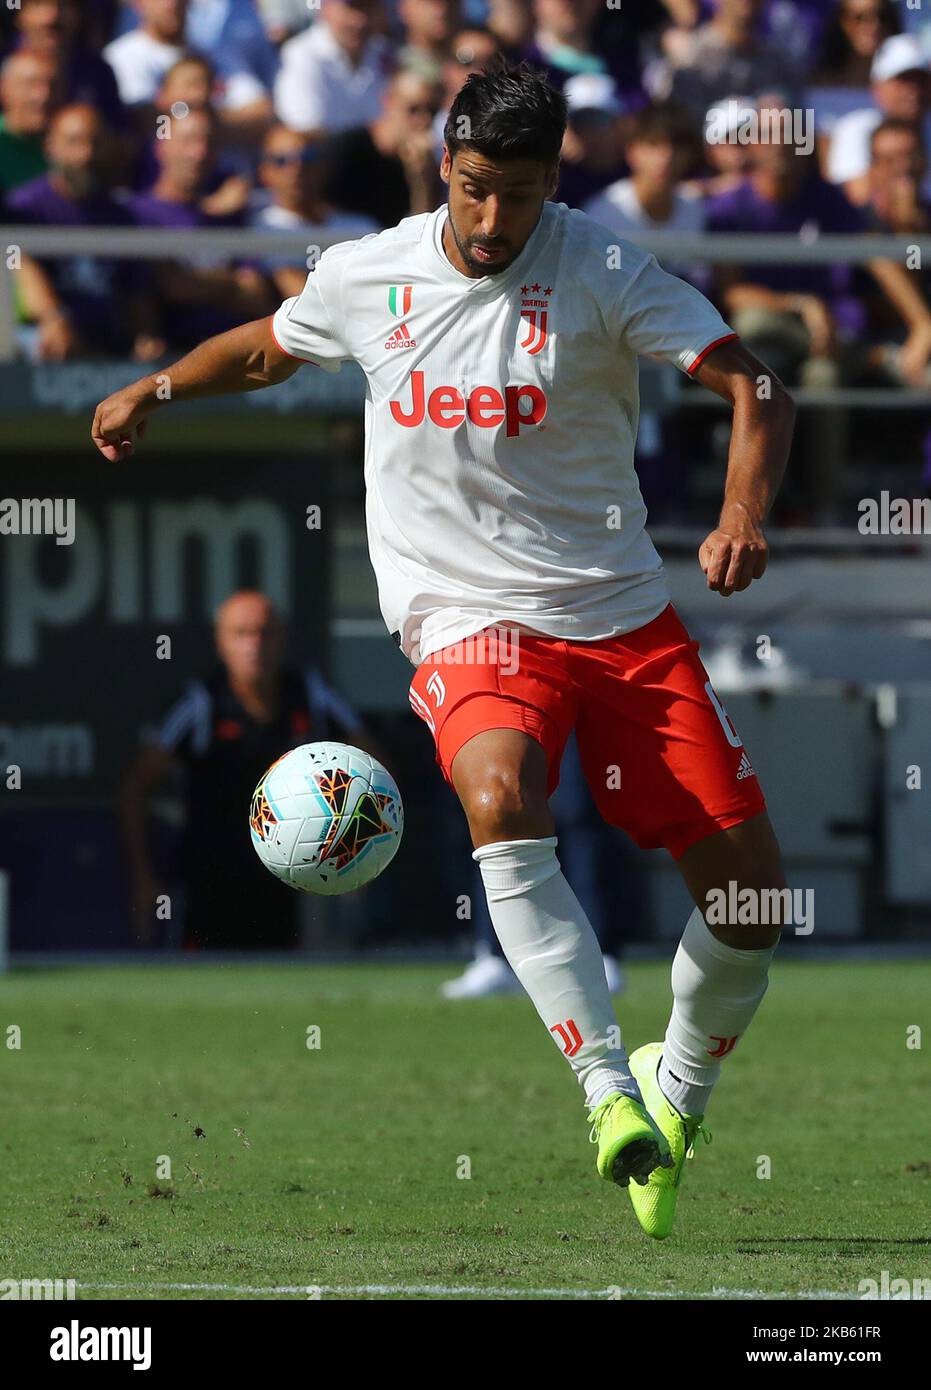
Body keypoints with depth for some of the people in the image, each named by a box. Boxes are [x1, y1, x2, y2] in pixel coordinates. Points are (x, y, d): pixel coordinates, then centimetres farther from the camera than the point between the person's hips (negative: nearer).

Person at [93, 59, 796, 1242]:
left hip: (623, 613, 0)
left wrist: (742, 513, -31)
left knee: (748, 887, -5)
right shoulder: (365, 276, 1)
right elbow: (266, 350, 25)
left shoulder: (603, 273, -8)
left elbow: (751, 387, -15)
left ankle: (679, 1087, 25)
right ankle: (608, 1090, -35)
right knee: (501, 798, -35)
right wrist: (152, 389, 19)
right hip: (466, 619, 0)